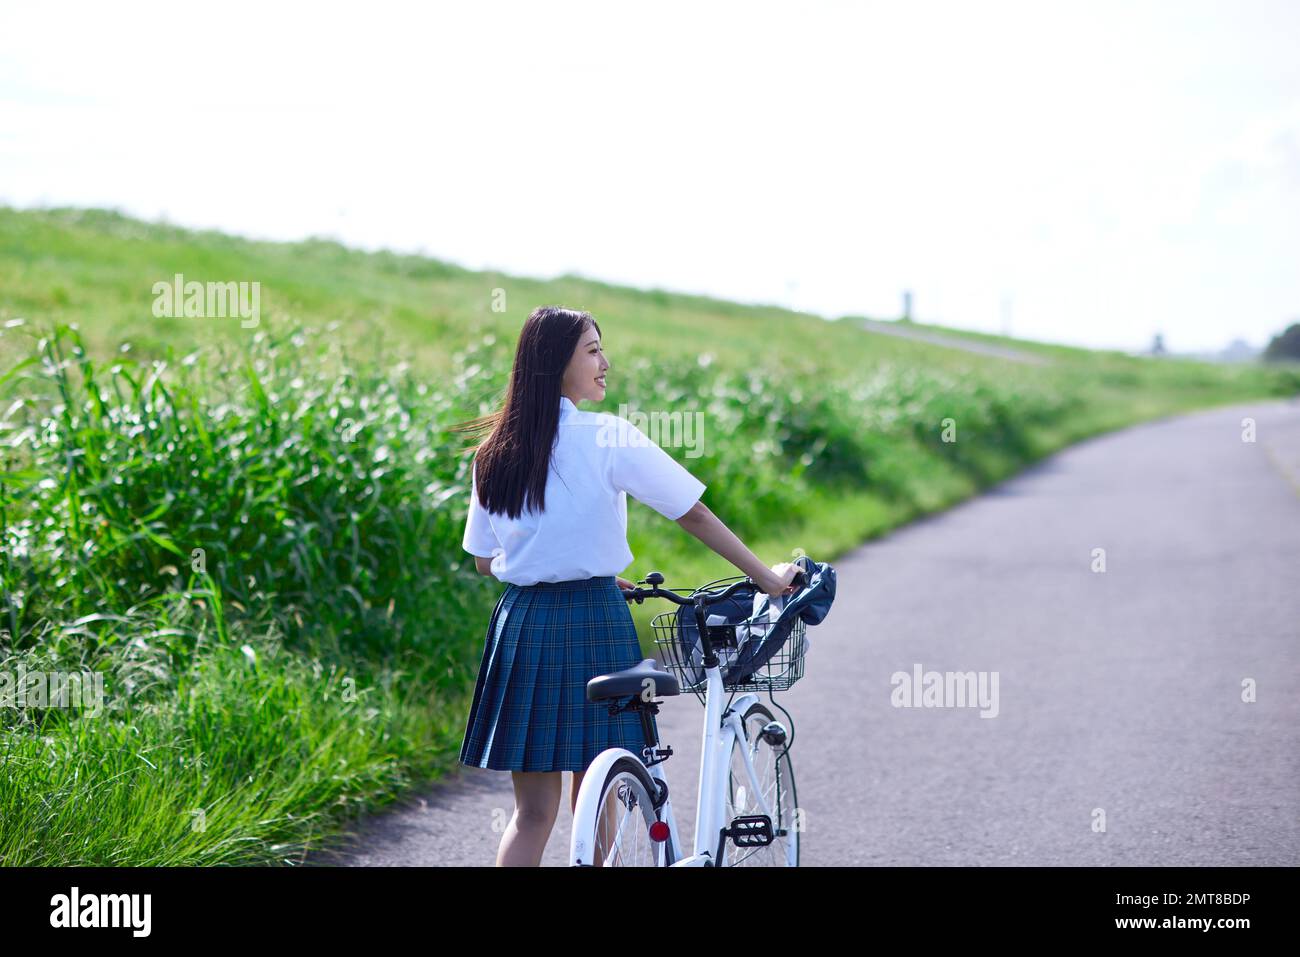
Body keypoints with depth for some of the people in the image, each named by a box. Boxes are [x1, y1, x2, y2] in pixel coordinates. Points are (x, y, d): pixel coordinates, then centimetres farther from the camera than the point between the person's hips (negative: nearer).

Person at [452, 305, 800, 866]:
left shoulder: (492, 452, 7)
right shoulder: (608, 438, -8)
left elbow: (484, 561, 12)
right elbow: (694, 514, -6)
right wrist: (767, 578, 3)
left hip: (520, 624, 5)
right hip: (594, 624, -4)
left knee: (532, 811, 9)